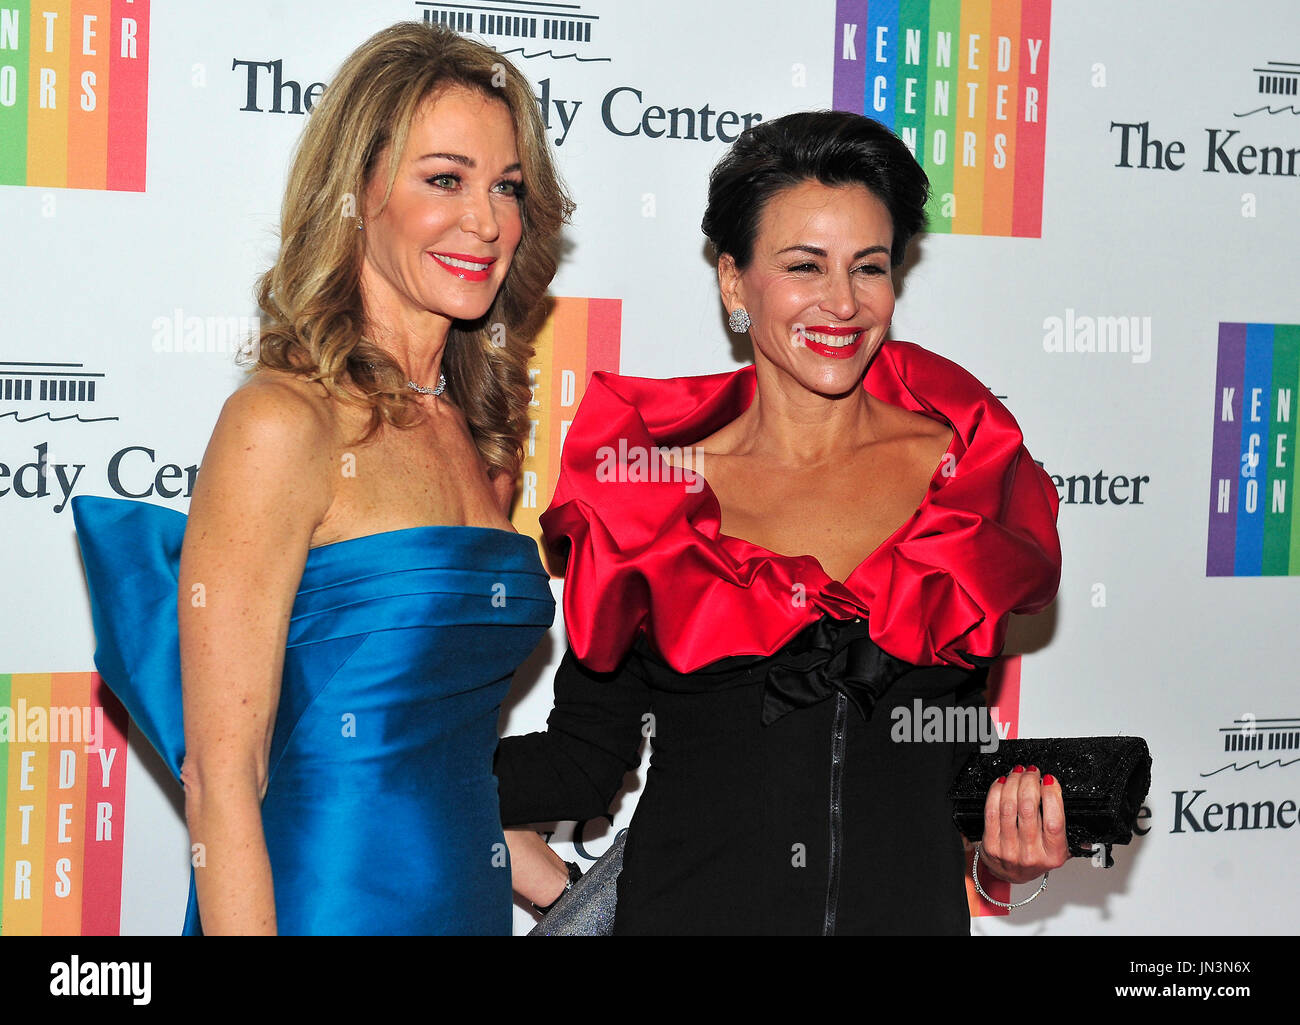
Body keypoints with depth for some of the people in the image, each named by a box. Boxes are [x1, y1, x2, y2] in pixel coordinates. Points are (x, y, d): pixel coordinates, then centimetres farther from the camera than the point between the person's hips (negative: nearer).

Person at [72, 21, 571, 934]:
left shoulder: (480, 434, 7)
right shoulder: (284, 424, -14)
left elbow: (453, 751, 12)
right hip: (322, 903, -7)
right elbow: (221, 775, -17)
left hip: (474, 902, 7)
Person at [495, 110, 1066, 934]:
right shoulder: (651, 480, -4)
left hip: (912, 907, 1)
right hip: (688, 909, -1)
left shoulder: (964, 466, 0)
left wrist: (1006, 841, -5)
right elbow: (587, 756, -3)